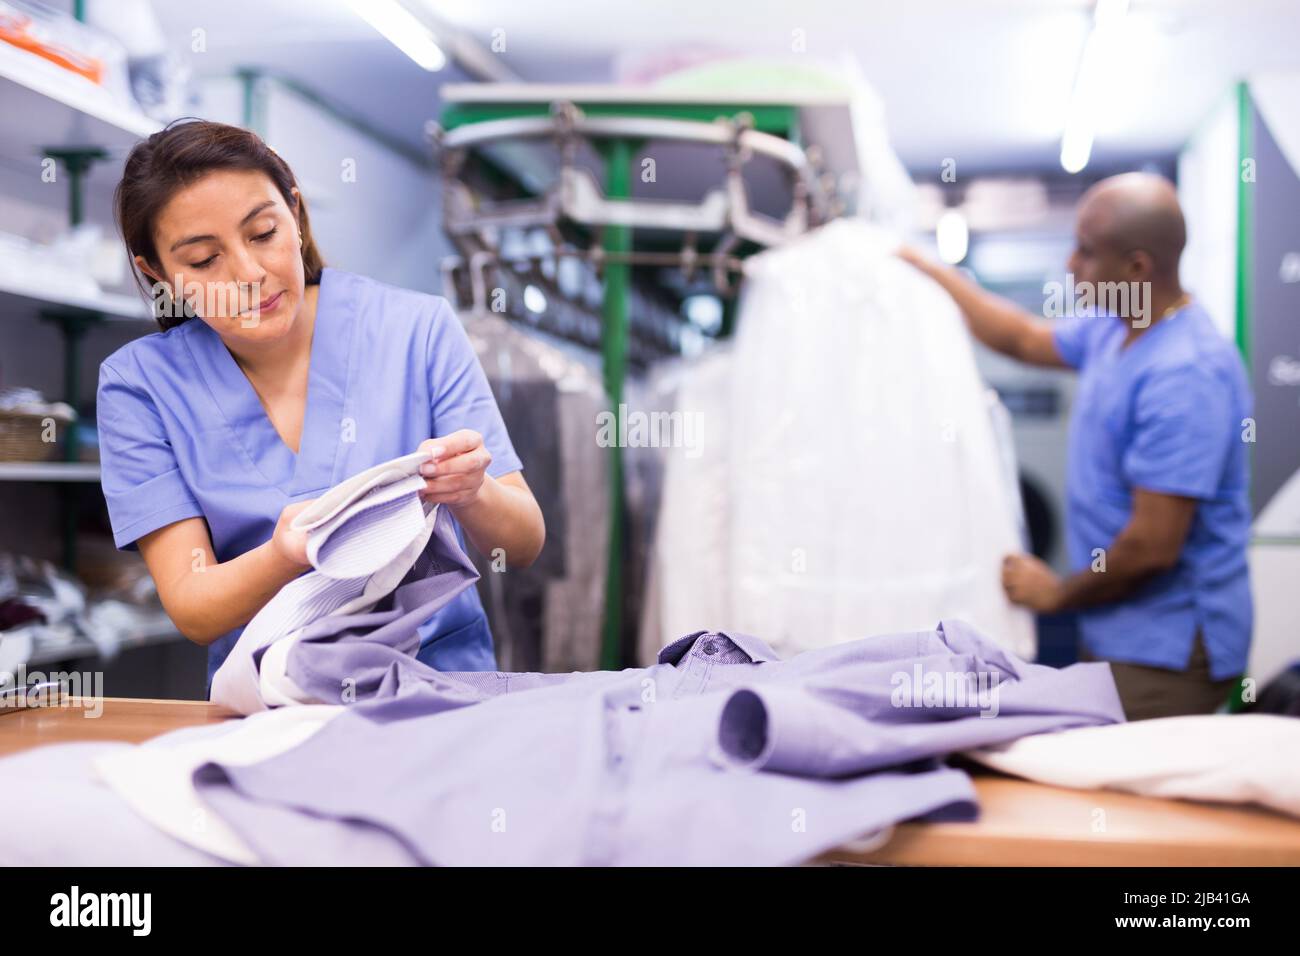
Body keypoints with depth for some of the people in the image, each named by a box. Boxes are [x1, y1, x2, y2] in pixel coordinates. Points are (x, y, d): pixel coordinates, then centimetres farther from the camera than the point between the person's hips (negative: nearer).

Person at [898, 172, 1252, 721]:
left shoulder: (1186, 377, -24)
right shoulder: (1113, 329, 5)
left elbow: (1153, 546, -24)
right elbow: (1024, 339, 25)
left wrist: (1057, 594, -8)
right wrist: (925, 268, 24)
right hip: (1118, 634, 9)